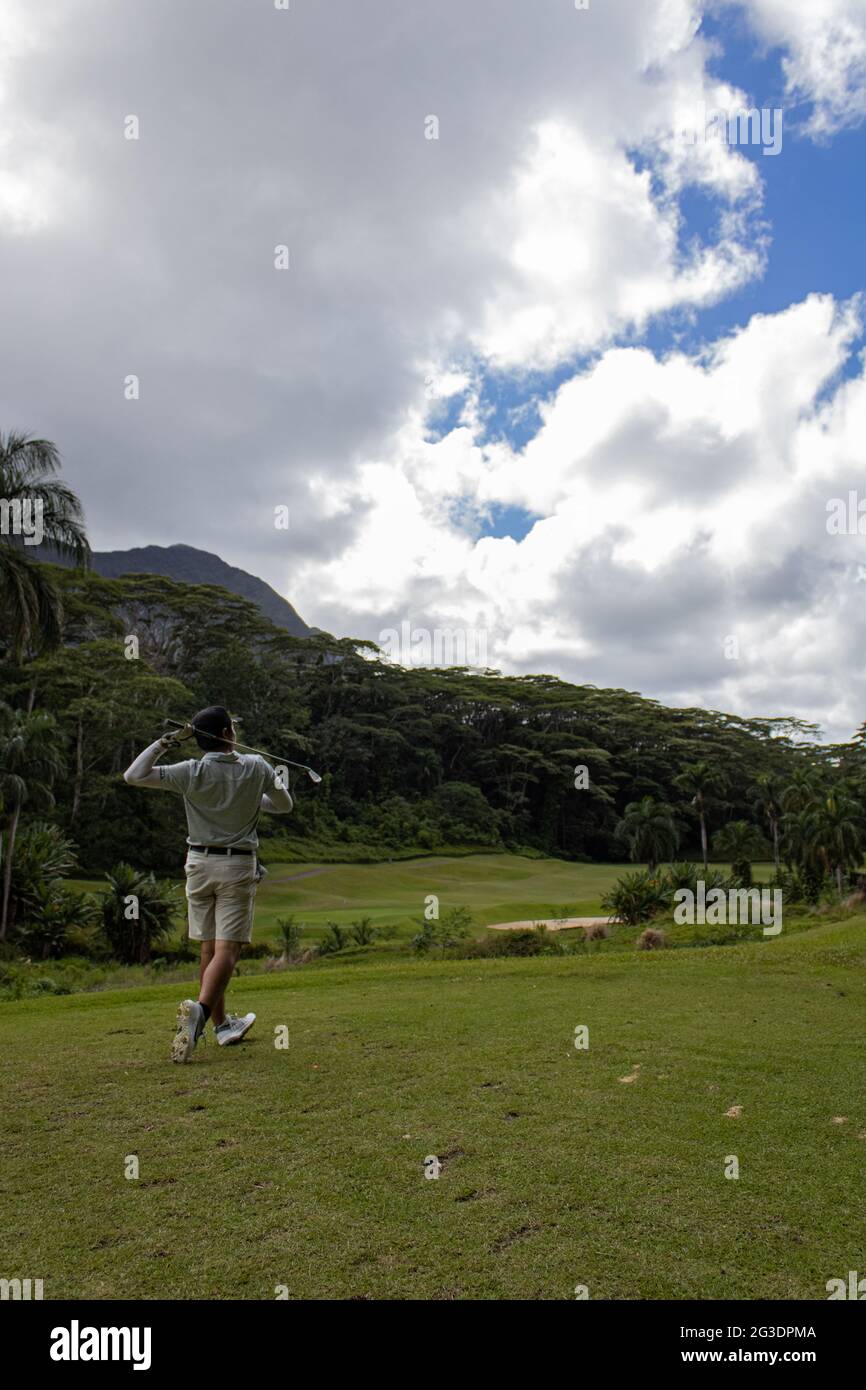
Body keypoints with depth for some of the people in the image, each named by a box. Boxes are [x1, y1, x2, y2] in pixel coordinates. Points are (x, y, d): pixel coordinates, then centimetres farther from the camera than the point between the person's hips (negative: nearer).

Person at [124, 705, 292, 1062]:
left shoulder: (191, 772, -9)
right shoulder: (256, 768, -6)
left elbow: (132, 775, -10)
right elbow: (285, 805, 10)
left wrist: (160, 745, 2)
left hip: (199, 863, 2)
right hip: (238, 865, -2)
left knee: (208, 948, 12)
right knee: (227, 949, -6)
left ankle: (222, 1024, 21)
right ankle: (201, 1008, -29)